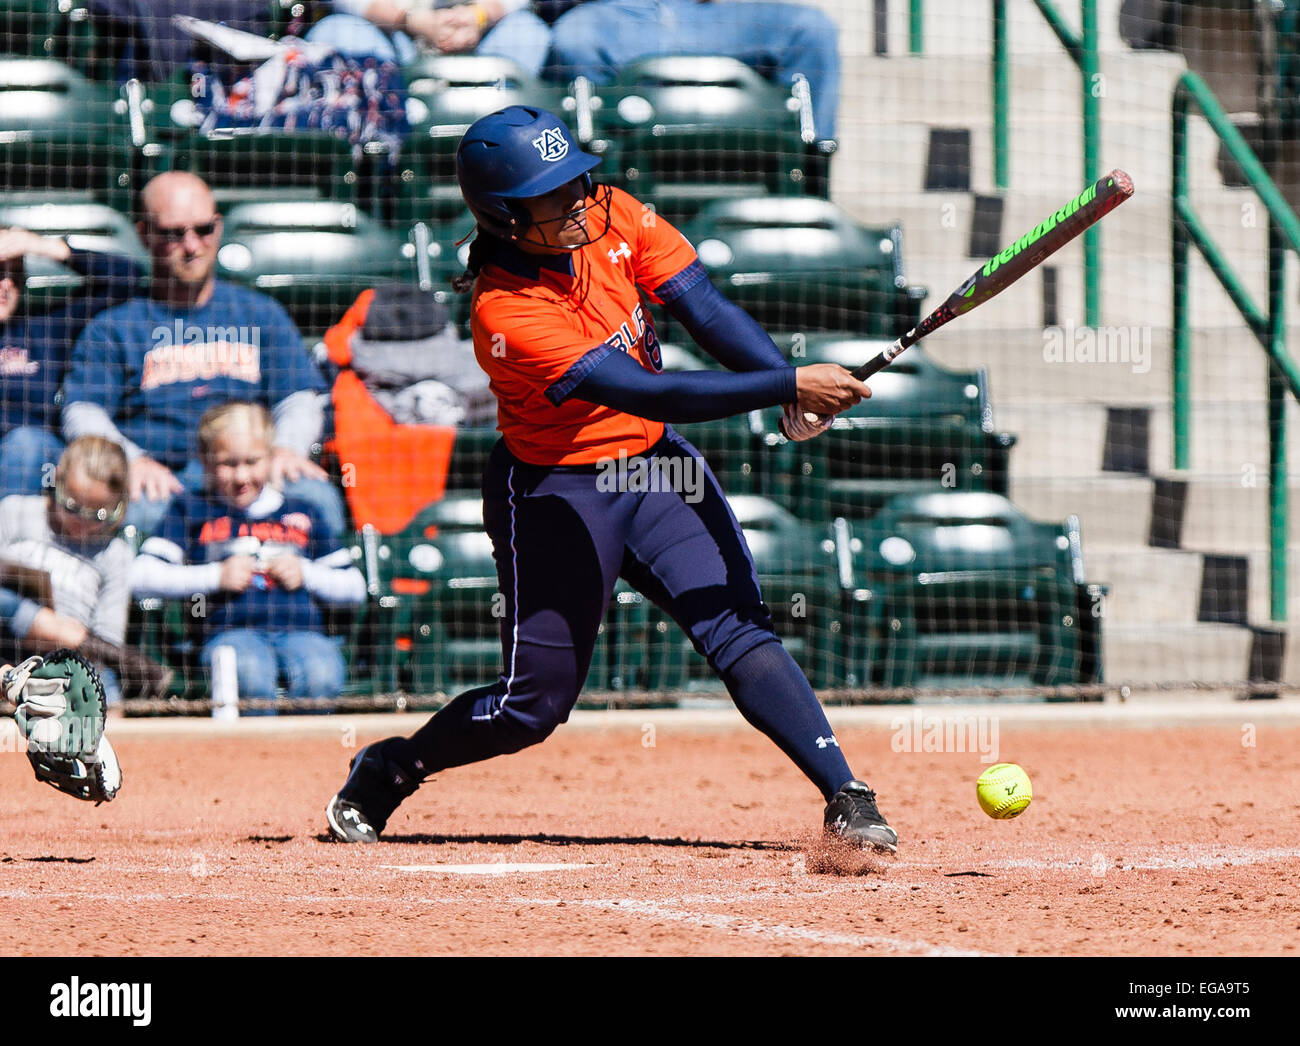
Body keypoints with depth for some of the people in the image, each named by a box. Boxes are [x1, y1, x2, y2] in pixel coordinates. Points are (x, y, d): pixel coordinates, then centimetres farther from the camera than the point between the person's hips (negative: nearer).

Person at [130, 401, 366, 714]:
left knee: (320, 675, -35)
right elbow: (140, 577, 5)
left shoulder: (300, 513, 25)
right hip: (229, 630, -2)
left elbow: (355, 588, 27)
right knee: (252, 676, -39)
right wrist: (215, 576, 0)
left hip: (301, 632, 2)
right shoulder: (192, 509, 17)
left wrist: (306, 574, 8)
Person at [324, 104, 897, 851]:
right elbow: (656, 394, -34)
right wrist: (789, 386, -37)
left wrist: (790, 382, -29)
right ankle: (384, 773, 26)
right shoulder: (506, 314, -29)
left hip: (656, 467, 5)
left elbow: (706, 310, -12)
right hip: (557, 494, -5)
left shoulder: (611, 216, -10)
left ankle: (847, 797, -17)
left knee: (741, 630, -12)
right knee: (533, 705, 2)